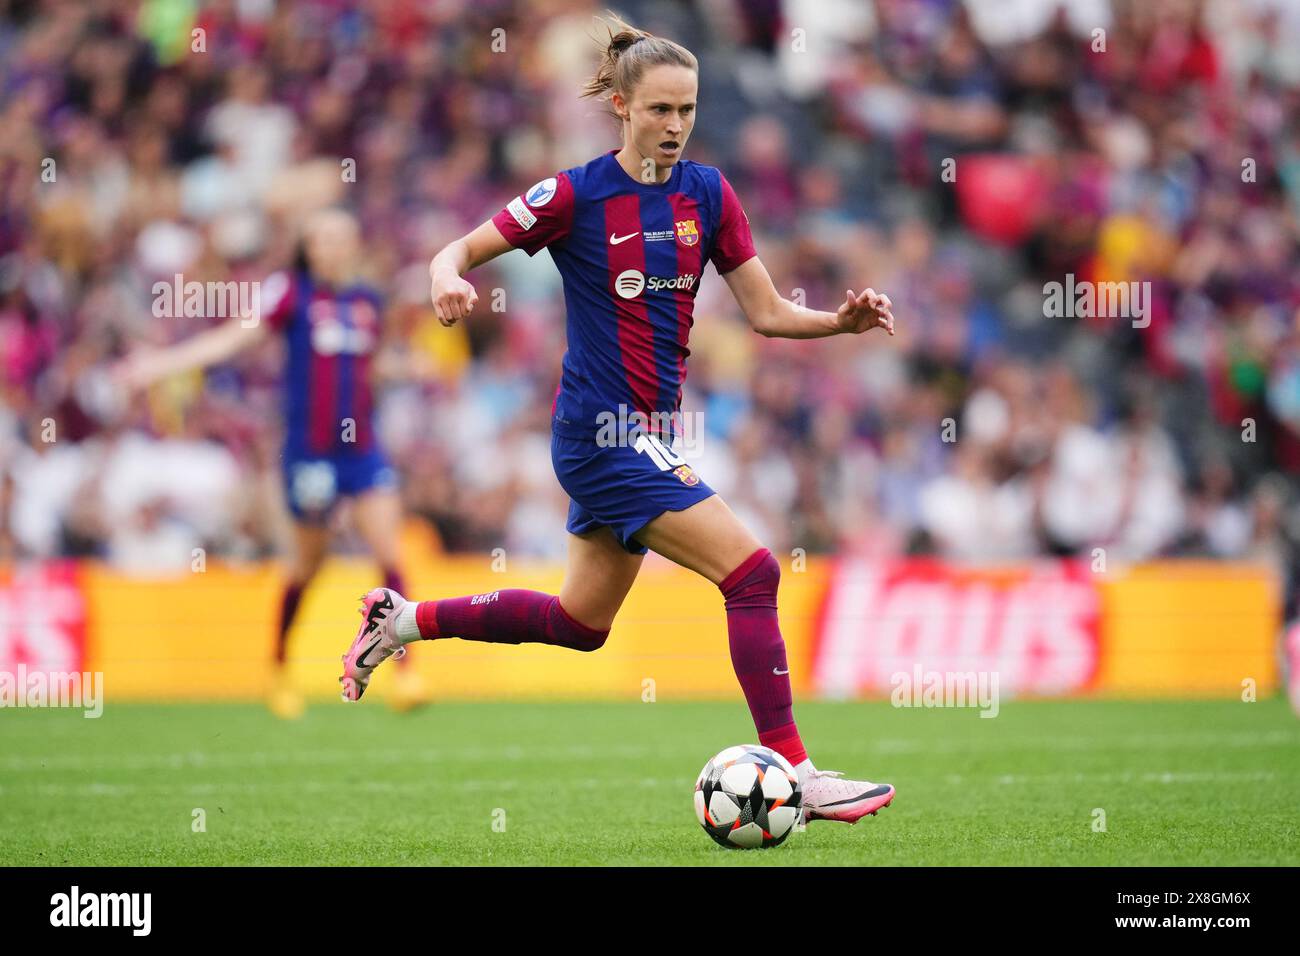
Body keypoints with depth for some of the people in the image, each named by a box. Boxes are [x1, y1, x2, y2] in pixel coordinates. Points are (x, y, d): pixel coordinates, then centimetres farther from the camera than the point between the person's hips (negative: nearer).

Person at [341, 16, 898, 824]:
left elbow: (768, 312, 4)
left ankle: (405, 620, 33)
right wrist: (448, 280, -27)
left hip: (651, 433, 8)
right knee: (752, 571, -17)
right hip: (603, 430, -8)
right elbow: (459, 252, -4)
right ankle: (793, 775, -15)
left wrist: (842, 320, -14)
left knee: (583, 622, 19)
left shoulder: (707, 193, 4)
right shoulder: (577, 196, -10)